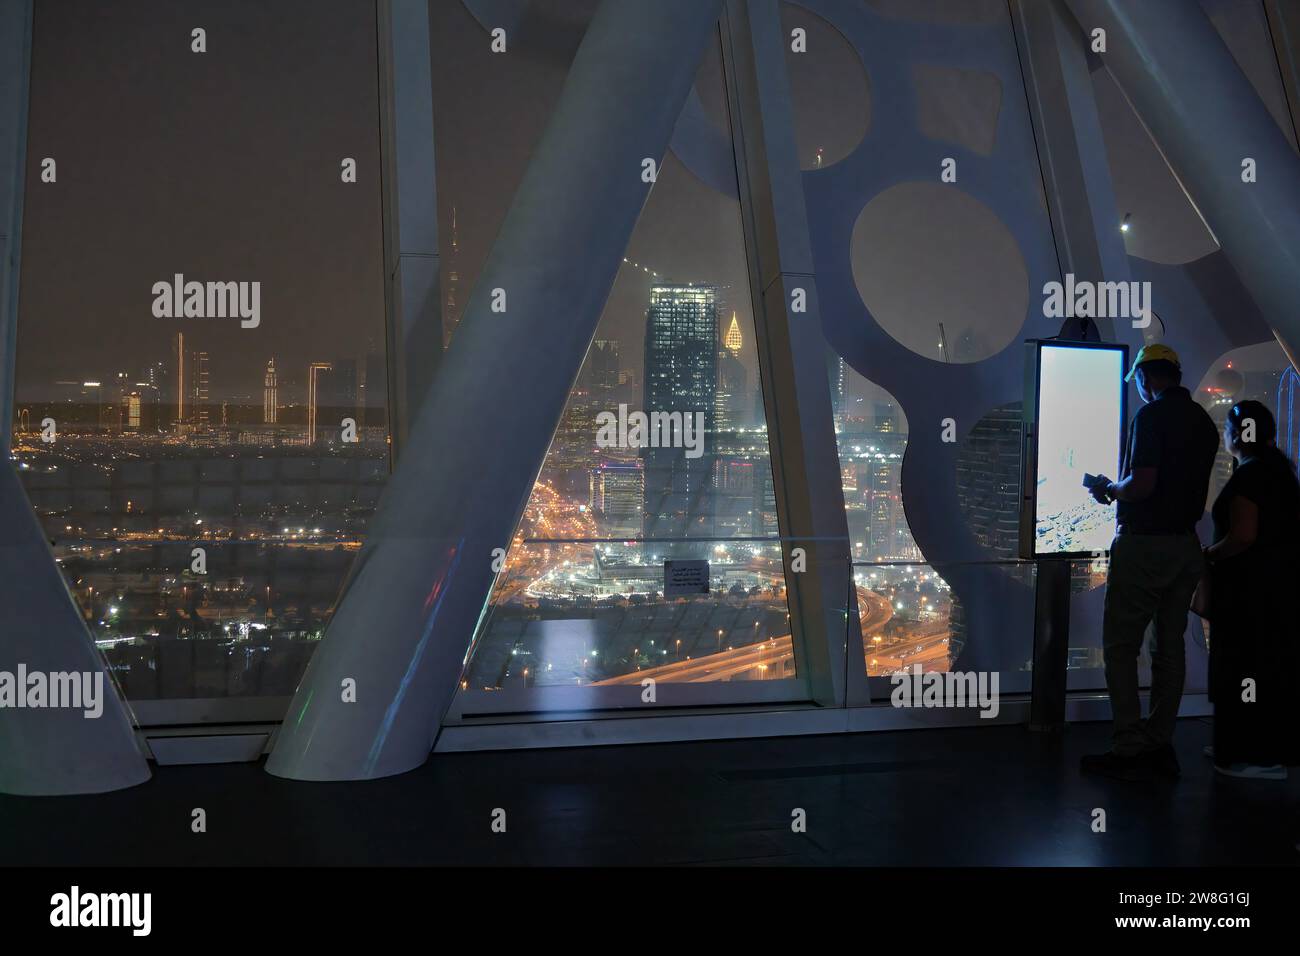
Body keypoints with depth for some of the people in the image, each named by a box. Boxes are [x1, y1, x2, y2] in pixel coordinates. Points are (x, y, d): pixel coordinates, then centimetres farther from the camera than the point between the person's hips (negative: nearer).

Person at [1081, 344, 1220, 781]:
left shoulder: (1151, 415, -14)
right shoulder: (1204, 421, 11)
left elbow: (1141, 485, -22)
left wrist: (1109, 489, -2)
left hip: (1144, 544, -8)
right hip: (1186, 544, 8)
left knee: (1120, 646, -1)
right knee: (1170, 646, 11)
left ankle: (1130, 749, -2)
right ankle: (1160, 745, 15)